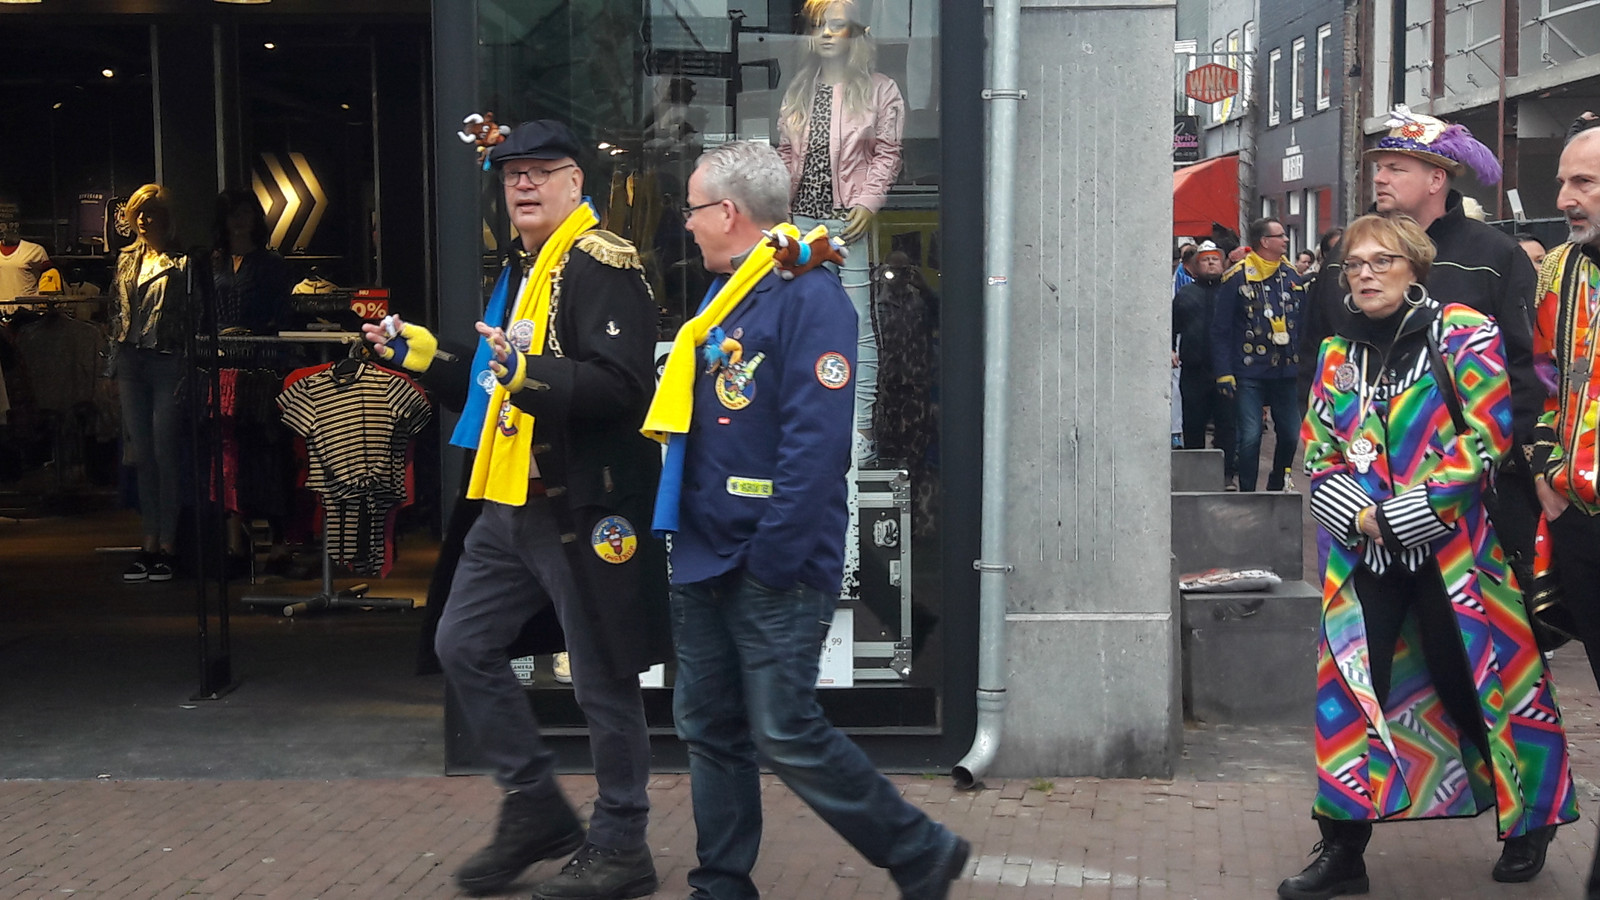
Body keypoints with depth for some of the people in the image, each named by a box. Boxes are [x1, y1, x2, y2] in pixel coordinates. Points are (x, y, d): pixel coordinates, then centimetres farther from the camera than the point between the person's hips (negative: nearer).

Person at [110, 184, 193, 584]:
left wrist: (187, 371, -11)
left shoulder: (182, 262, -3)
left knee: (165, 453, -5)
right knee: (141, 454, 6)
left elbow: (194, 318, -5)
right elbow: (116, 314, 19)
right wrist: (114, 368, 14)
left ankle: (167, 545, 2)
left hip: (168, 360, -6)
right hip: (131, 361, 6)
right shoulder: (126, 259, 15)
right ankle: (149, 542, 12)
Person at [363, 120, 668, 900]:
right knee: (463, 646, 12)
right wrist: (424, 356, 18)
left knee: (602, 680, 0)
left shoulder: (602, 265, -12)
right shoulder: (525, 271, 17)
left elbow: (622, 389, -25)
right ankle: (536, 809, 24)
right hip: (514, 504, 10)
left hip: (585, 506, -10)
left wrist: (530, 375, -36)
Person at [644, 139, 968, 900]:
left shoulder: (807, 296, -15)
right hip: (705, 560, 9)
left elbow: (816, 439, -21)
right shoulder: (724, 296, 14)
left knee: (787, 735, -5)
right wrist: (687, 536, 13)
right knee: (708, 726, 12)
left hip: (773, 571, -9)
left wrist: (774, 556, -22)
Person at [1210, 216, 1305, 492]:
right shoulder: (1236, 278, -5)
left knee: (1291, 434, 8)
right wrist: (1223, 373, -10)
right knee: (1250, 436, -7)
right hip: (1249, 373, -5)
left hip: (1285, 372, 5)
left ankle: (1277, 485, 29)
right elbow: (1220, 330, -5)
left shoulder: (1292, 276, 10)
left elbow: (1302, 323, 15)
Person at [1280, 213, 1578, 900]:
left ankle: (1529, 822, 28)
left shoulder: (1460, 332, -5)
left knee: (1479, 687, 4)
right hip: (1362, 554, 4)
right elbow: (1318, 453, 11)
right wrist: (1358, 517, -9)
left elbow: (1488, 437, -12)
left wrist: (1398, 514, -15)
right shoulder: (1337, 353, 11)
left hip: (1451, 549, -4)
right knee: (1349, 692, -1)